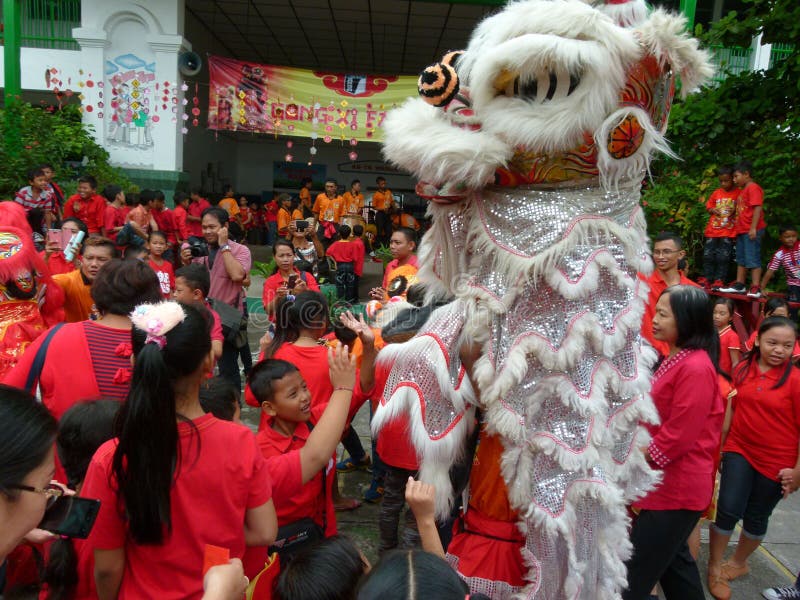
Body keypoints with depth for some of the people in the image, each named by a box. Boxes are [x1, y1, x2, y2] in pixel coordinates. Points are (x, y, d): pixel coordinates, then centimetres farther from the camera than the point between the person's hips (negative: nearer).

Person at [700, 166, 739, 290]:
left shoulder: (738, 193, -3)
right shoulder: (716, 193, 8)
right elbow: (708, 206, 16)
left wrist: (734, 212, -18)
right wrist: (712, 210, -4)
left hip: (729, 232, -4)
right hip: (713, 230, 4)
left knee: (723, 257, -3)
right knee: (708, 255, 5)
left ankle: (719, 281, 2)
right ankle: (706, 279, 11)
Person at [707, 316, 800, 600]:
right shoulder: (742, 369, -3)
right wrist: (719, 440, 10)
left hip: (776, 462, -2)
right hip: (739, 451, 2)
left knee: (756, 517, 14)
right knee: (728, 510, -6)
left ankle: (738, 563, 40)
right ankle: (714, 568, 15)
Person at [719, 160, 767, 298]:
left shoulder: (753, 188, -10)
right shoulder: (743, 190, 20)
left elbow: (757, 208, -19)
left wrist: (753, 228, -25)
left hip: (751, 231, -10)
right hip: (742, 230, 10)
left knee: (752, 259, -10)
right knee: (741, 259, 14)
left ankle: (755, 288, -9)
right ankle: (739, 285, 21)